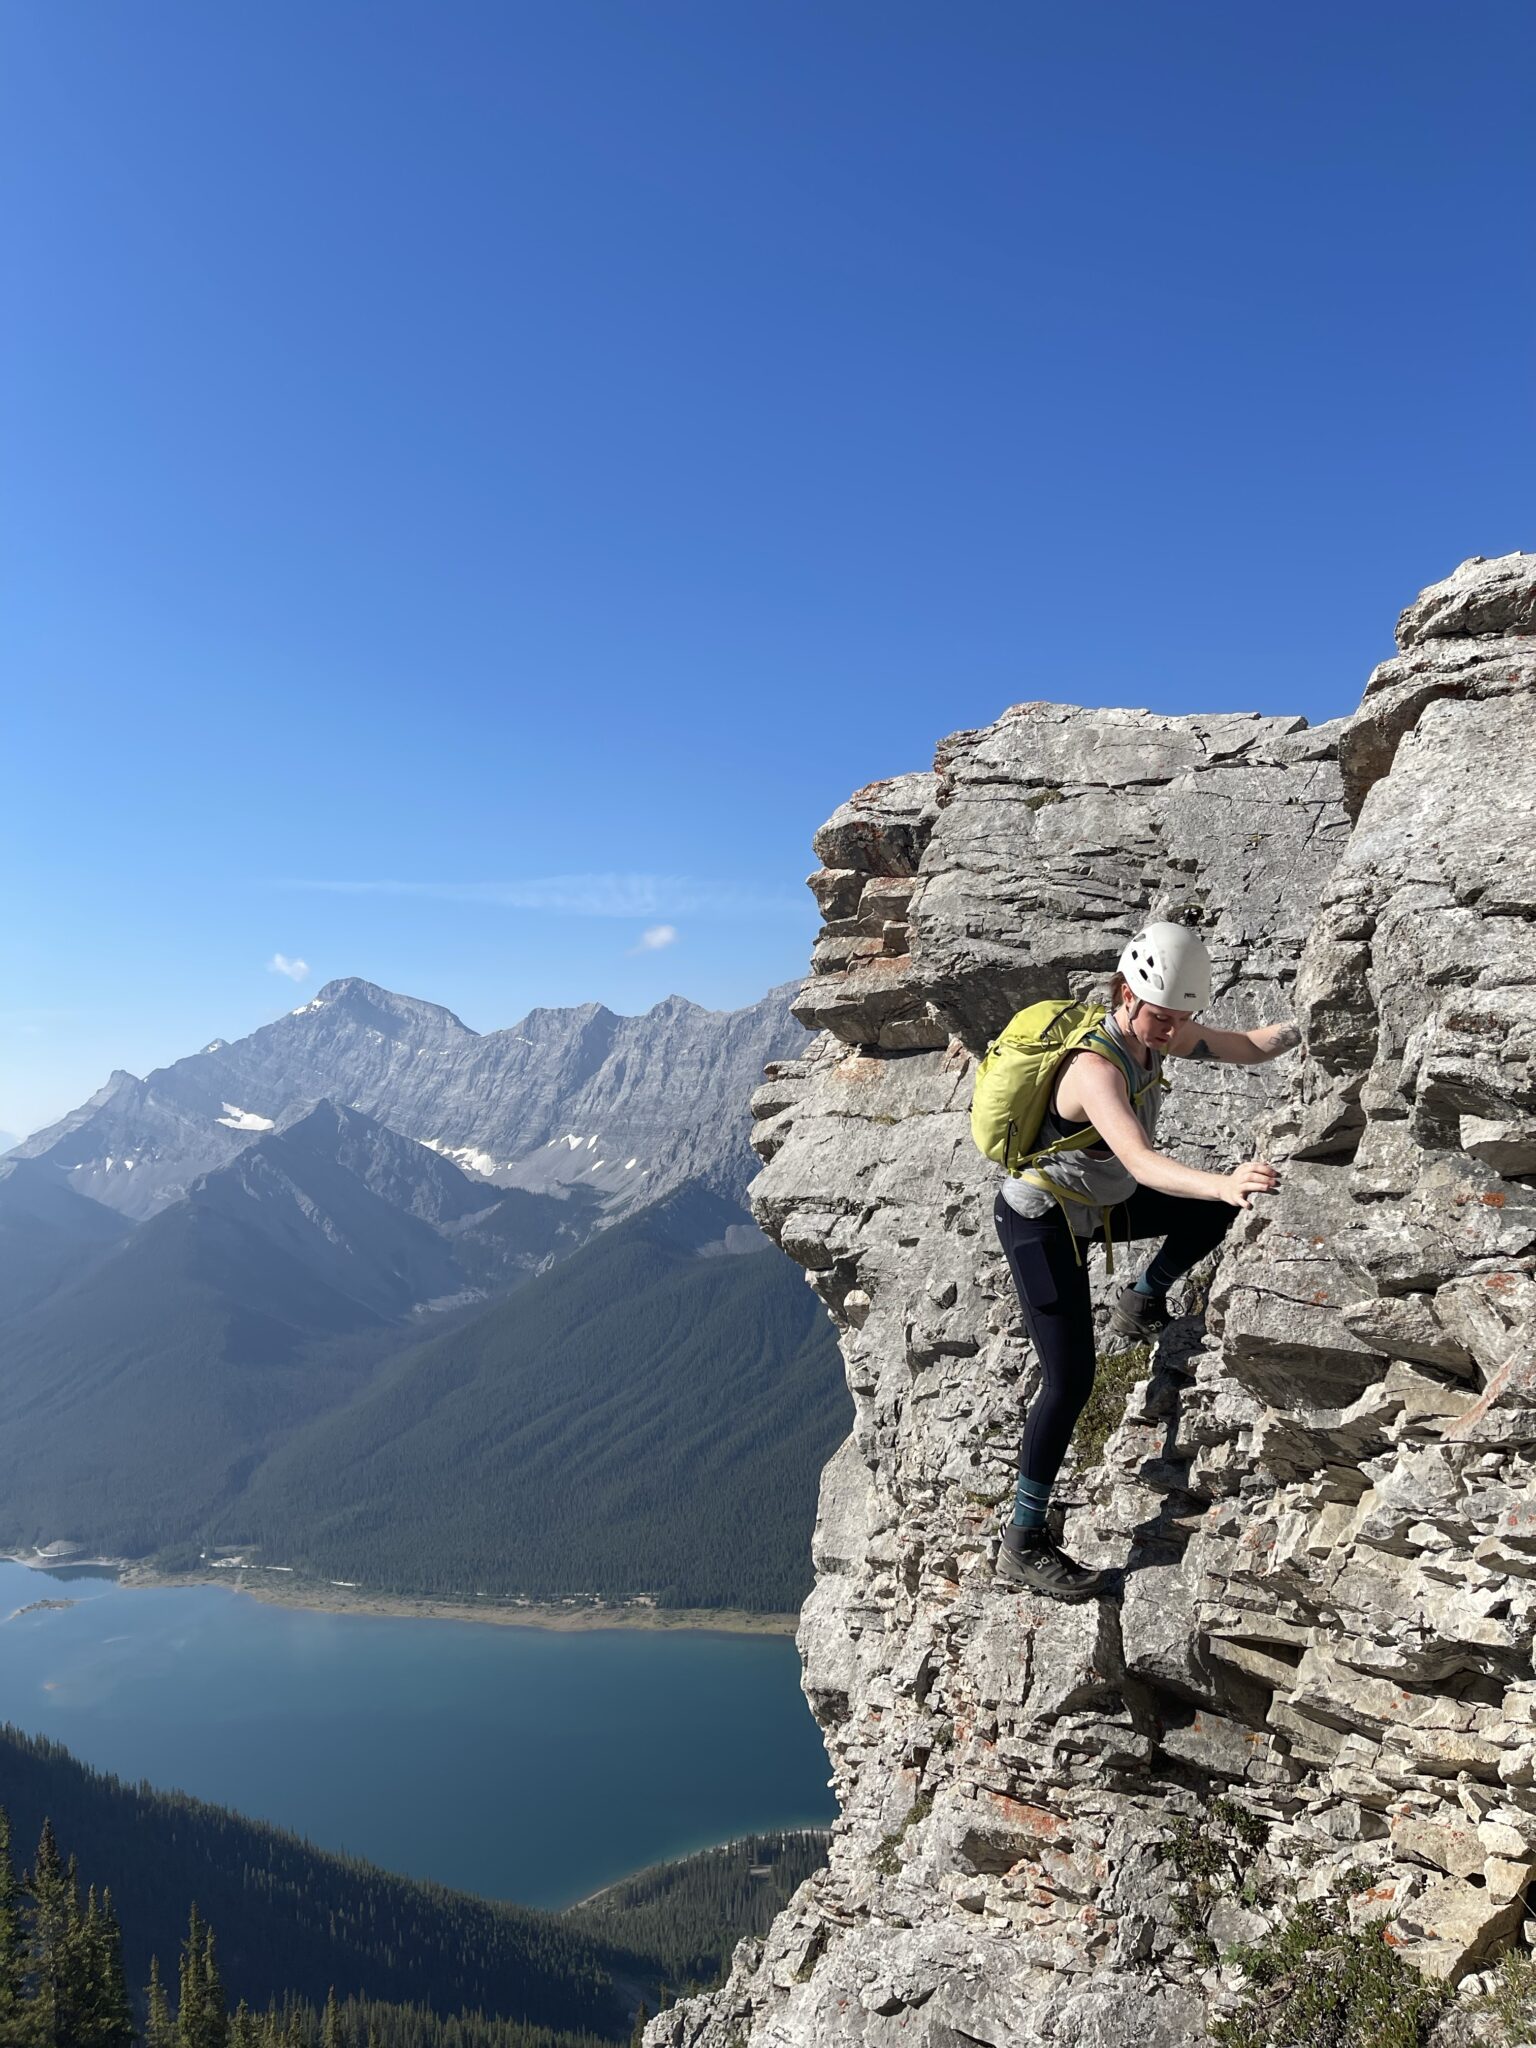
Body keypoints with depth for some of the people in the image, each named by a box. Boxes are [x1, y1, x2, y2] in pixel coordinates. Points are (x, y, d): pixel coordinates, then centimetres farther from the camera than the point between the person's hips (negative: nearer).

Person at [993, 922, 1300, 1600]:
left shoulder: (1161, 1034, -8)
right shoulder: (1096, 1068, -35)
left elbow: (1249, 1048, 5)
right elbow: (1141, 1163, -50)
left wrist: (1301, 1028, -14)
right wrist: (1223, 1183, -65)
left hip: (1096, 1203, 8)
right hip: (1040, 1221, -8)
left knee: (1220, 1203, 2)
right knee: (1070, 1382, -9)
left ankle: (1143, 1300, 23)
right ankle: (1022, 1546, 2)